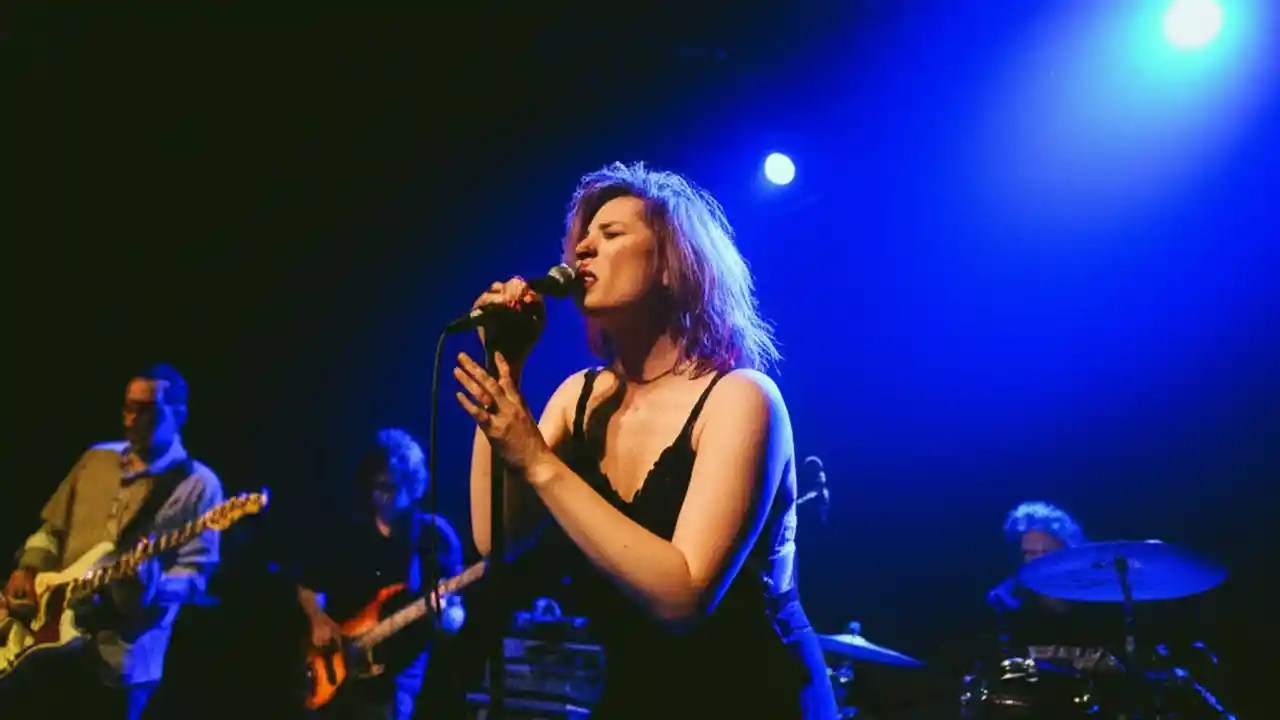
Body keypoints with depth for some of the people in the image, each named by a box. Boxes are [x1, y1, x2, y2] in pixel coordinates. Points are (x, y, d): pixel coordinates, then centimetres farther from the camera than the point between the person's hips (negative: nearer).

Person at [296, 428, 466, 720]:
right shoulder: (349, 536, 8)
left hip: (394, 674, -4)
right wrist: (318, 619, 0)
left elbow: (456, 615, -1)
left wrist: (444, 614, -23)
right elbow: (308, 586, 19)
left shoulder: (435, 536, -2)